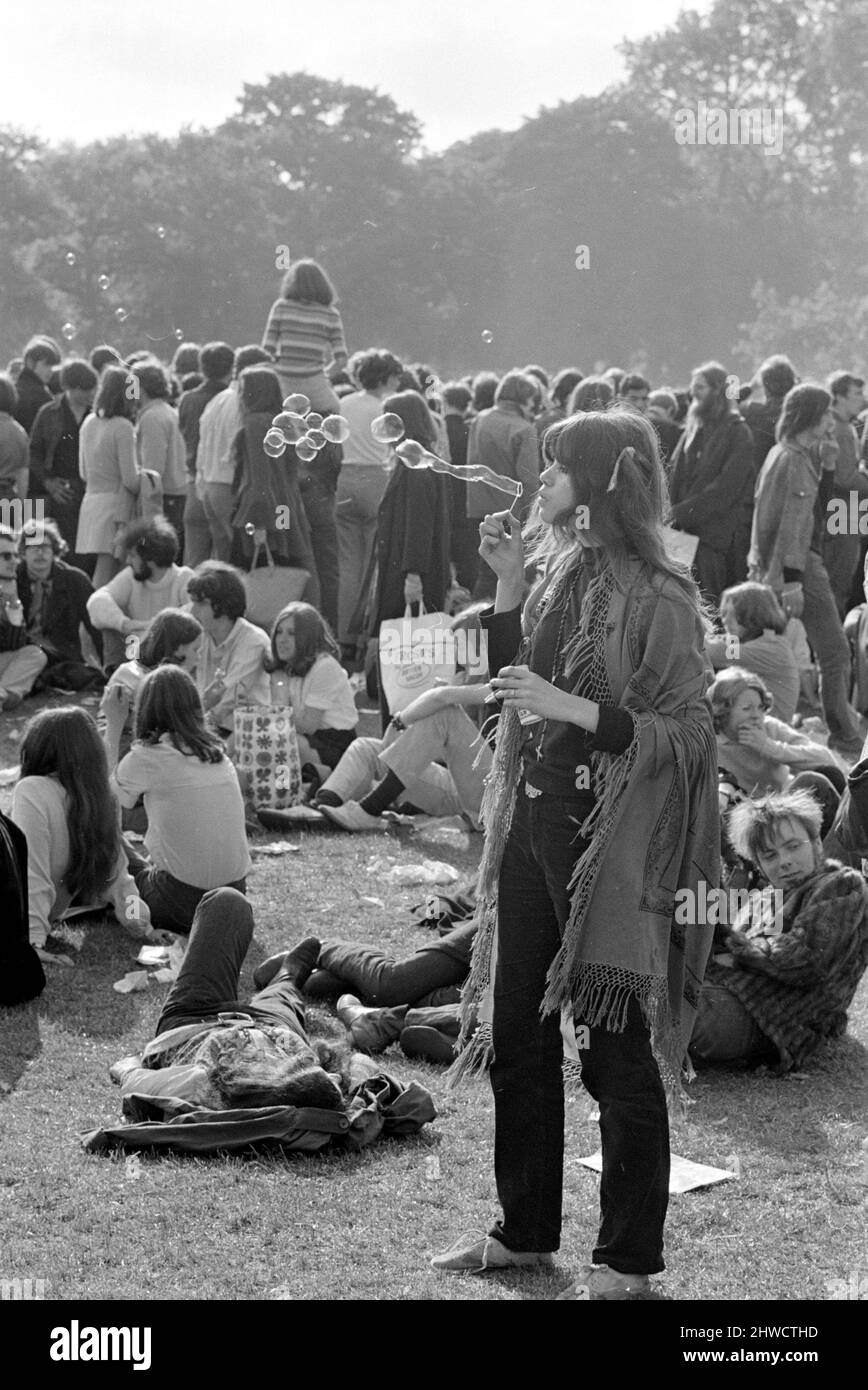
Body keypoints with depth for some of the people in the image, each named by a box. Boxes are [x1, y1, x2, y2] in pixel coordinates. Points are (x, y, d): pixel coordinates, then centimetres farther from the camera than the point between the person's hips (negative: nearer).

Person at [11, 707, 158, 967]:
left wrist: (31, 941, -26)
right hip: (52, 920, 8)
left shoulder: (32, 791, -22)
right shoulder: (99, 798, -3)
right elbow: (116, 871, 5)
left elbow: (31, 874, -25)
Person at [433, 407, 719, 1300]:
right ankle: (526, 1232, 29)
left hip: (613, 844, -7)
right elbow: (510, 686, 12)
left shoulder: (656, 598, -13)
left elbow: (691, 734, -14)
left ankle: (628, 1260, 15)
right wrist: (507, 588, 2)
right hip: (534, 822, 8)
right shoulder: (559, 573, 8)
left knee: (616, 1050, 1)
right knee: (517, 1035, 13)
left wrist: (576, 709, -23)